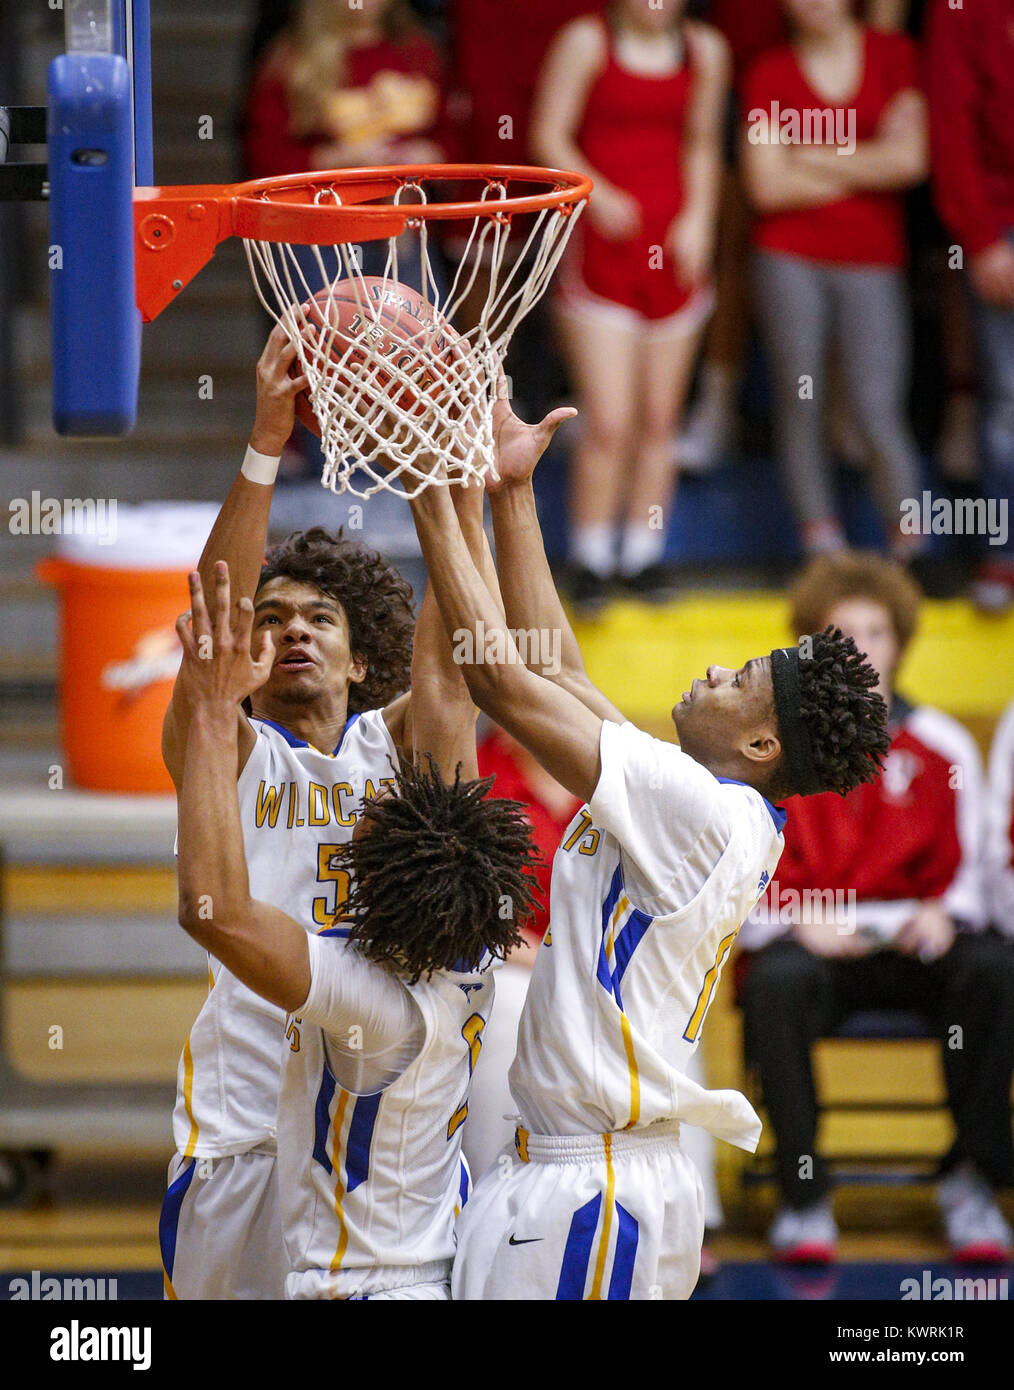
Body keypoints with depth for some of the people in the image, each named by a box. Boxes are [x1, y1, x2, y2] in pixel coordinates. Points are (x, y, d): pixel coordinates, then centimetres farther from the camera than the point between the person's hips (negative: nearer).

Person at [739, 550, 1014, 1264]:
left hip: (910, 944, 1)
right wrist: (795, 922, -15)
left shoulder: (942, 747, 8)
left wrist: (946, 915, -11)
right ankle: (805, 1194, -25)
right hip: (806, 943, -1)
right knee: (776, 984, -37)